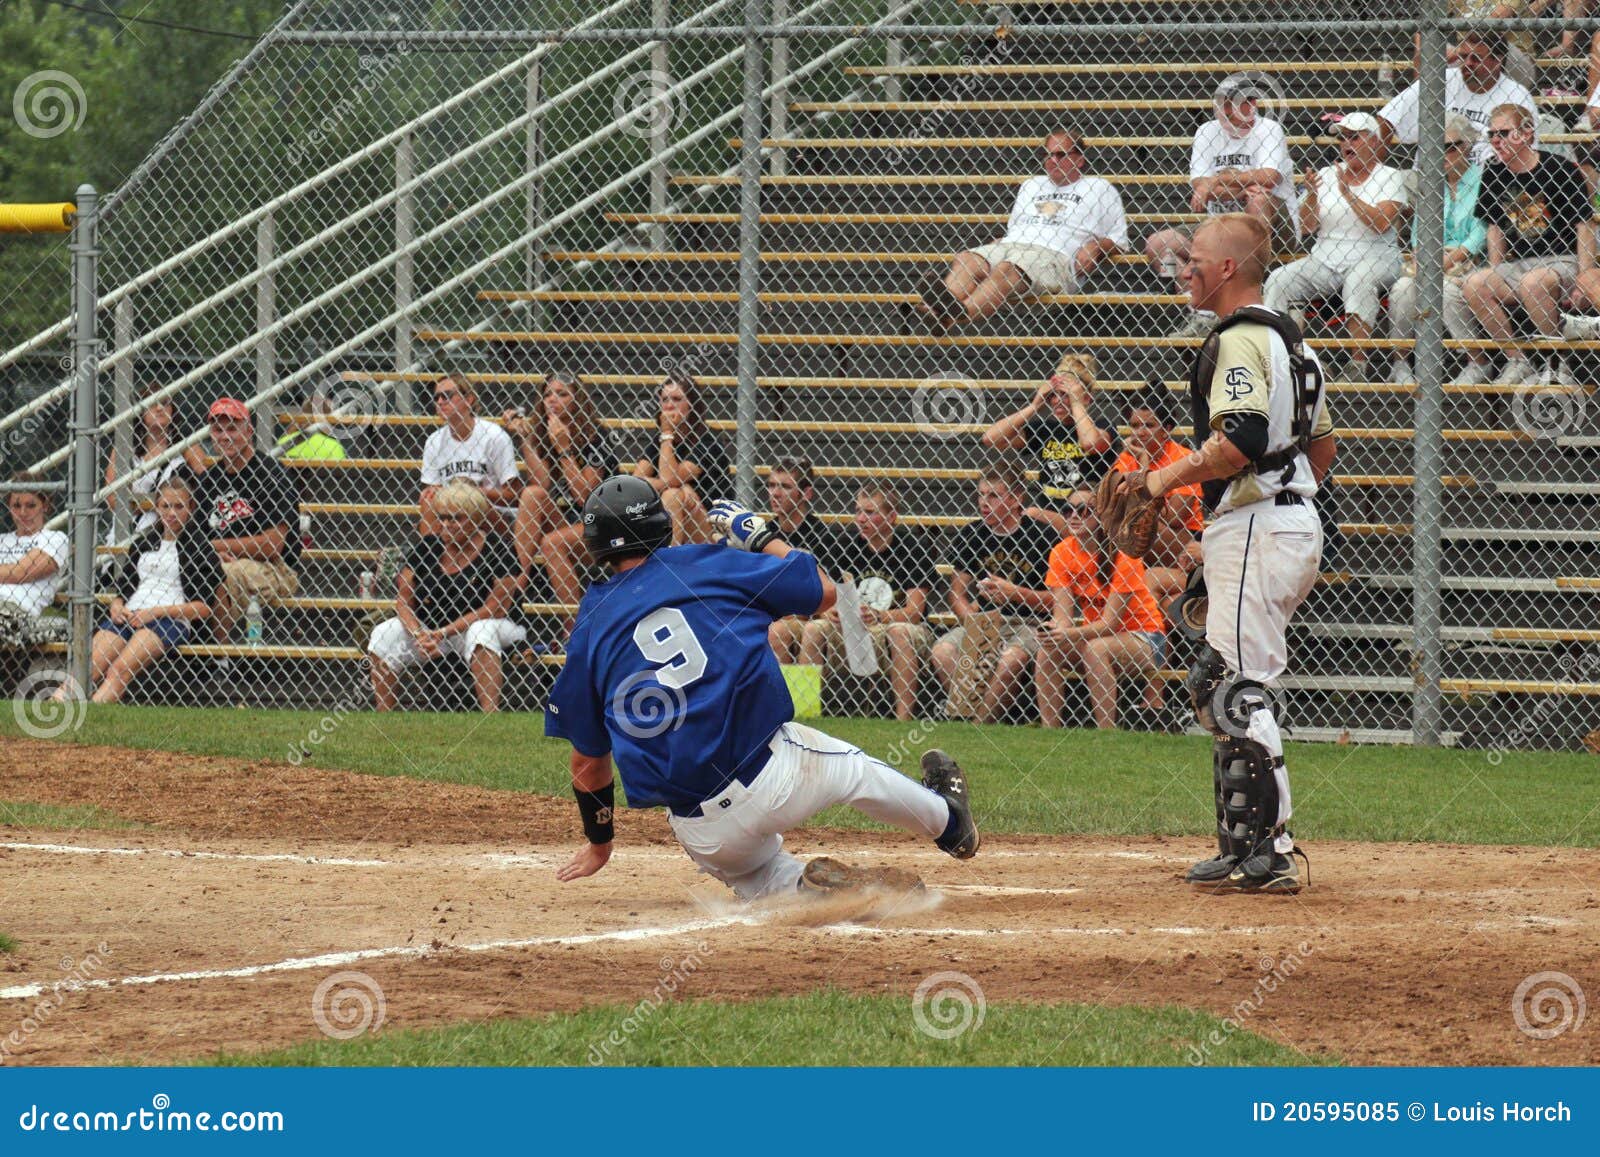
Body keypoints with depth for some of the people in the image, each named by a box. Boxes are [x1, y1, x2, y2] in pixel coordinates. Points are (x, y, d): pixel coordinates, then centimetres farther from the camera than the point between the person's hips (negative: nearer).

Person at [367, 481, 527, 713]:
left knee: (481, 631, -38)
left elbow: (495, 609, -17)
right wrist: (418, 634, -19)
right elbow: (404, 600, 3)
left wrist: (443, 633, -23)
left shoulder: (497, 550, -12)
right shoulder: (426, 548, 3)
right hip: (432, 628, 5)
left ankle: (491, 716, -45)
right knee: (384, 634, -14)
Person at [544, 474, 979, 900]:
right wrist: (761, 535, 27)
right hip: (776, 776, 0)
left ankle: (804, 886, -2)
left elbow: (588, 759, 11)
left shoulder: (590, 627, 7)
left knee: (755, 875, 29)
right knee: (852, 768, 32)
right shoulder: (710, 564, 4)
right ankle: (949, 822, 53)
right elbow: (824, 592, 14)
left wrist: (599, 844, 26)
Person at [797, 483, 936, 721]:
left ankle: (904, 717, -40)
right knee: (814, 629, -20)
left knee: (900, 633, -37)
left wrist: (878, 616, -35)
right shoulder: (846, 543, 0)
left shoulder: (912, 546, -11)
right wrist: (829, 611, -24)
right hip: (854, 630, 4)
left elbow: (914, 612, -16)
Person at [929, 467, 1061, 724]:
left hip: (1028, 624, -4)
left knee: (1011, 659, -36)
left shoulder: (1043, 535, -2)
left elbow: (1059, 598, -3)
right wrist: (970, 619, -5)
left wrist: (1015, 593, -14)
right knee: (943, 651, -26)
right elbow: (957, 593, 15)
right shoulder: (971, 534, 11)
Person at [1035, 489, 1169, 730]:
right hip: (1094, 635, 5)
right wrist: (1056, 630, -35)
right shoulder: (1063, 553, -3)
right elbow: (1062, 613, -10)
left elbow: (1111, 622, -22)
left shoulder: (1121, 554, -18)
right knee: (1047, 652, -21)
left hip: (1143, 639, -5)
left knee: (1095, 649, -35)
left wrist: (1069, 634, -38)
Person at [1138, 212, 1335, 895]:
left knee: (1240, 693, -11)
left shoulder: (1240, 339, -13)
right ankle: (1241, 847, 16)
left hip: (1254, 528, -11)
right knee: (1214, 686, 16)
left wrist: (1168, 478, -14)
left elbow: (1239, 443, -26)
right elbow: (1322, 447, 24)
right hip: (1295, 521, 11)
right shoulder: (1289, 339, 19)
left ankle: (1268, 854, -14)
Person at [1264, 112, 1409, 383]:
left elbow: (1381, 223, -14)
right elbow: (1306, 228, 9)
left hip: (1374, 257, -4)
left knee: (1359, 279, -39)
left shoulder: (1390, 177, 3)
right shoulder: (1326, 175, 14)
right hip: (1325, 257, 4)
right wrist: (1311, 195, -7)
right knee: (1278, 280, -19)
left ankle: (1358, 363, -40)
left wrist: (1348, 194, -16)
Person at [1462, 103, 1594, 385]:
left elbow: (1584, 224, -7)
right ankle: (1518, 362, -10)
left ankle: (1559, 365, -21)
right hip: (1517, 264, 6)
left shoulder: (1561, 170, -8)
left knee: (1531, 283, -38)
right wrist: (1494, 274, 5)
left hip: (1561, 261, -6)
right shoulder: (1493, 177, 9)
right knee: (1474, 285, -20)